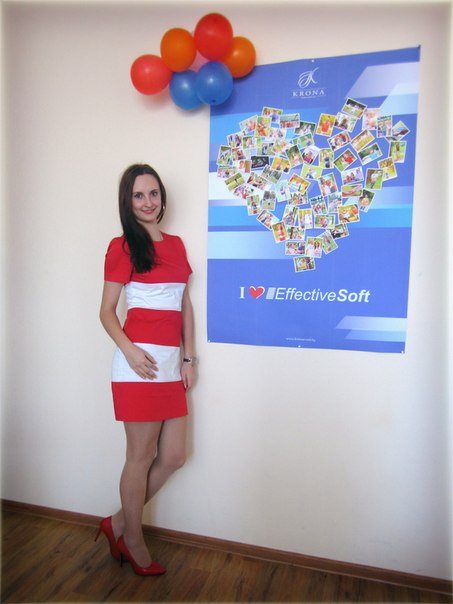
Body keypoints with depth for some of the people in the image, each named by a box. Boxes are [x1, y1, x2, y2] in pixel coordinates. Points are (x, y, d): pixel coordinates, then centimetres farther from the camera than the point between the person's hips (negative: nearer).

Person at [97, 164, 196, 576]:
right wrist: (128, 349, -18)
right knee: (141, 456, 6)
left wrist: (189, 357, 9)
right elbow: (107, 310, -2)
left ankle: (119, 523, 32)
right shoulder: (123, 247, -1)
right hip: (140, 361, -6)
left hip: (172, 363, 6)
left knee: (174, 456, 11)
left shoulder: (176, 244, 15)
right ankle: (134, 542, 30)